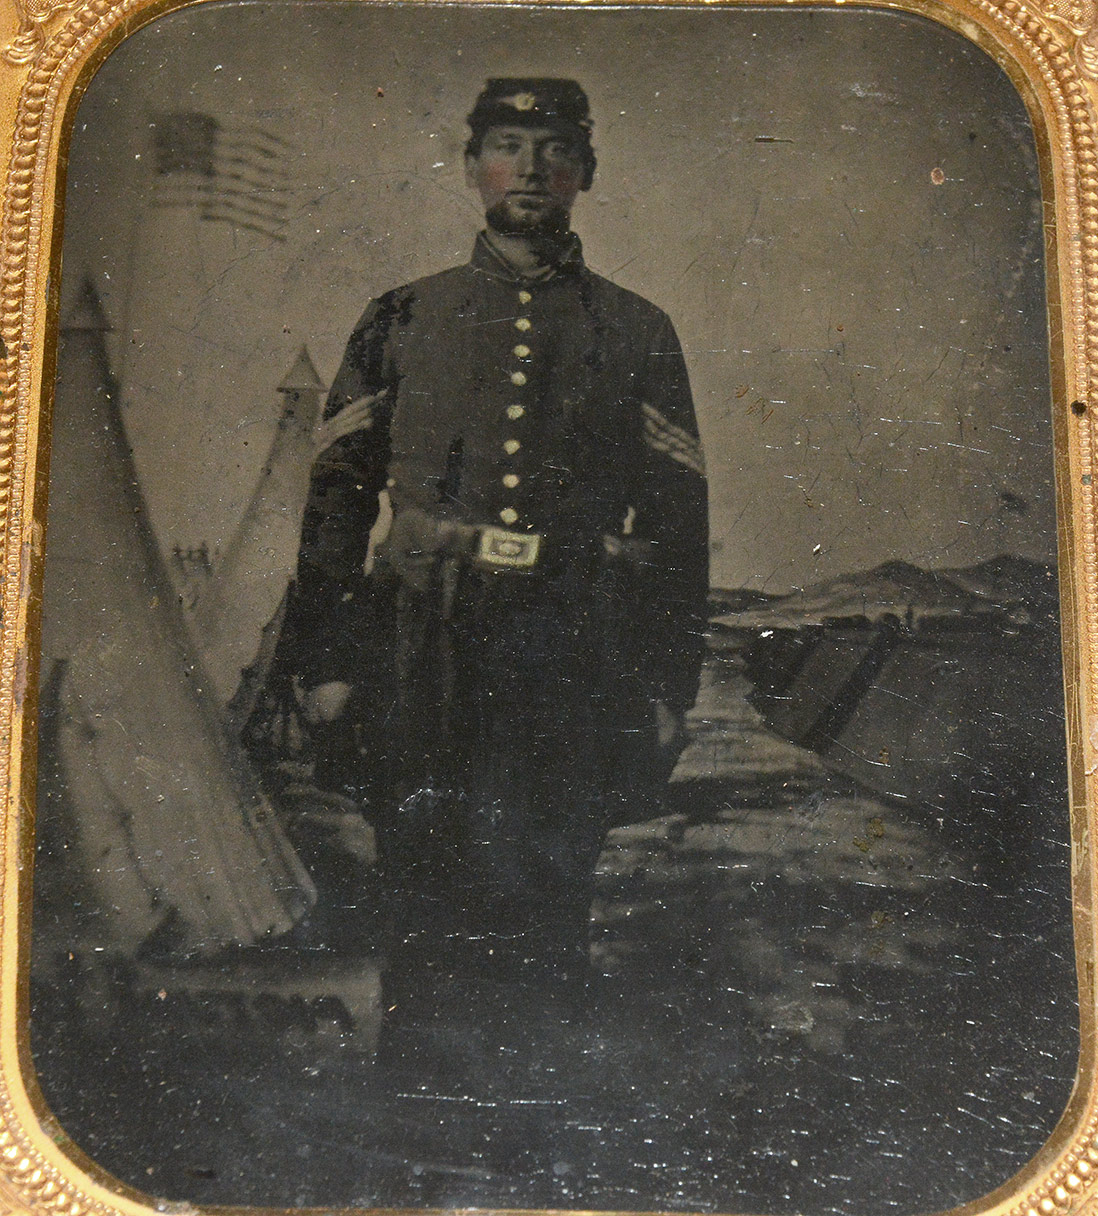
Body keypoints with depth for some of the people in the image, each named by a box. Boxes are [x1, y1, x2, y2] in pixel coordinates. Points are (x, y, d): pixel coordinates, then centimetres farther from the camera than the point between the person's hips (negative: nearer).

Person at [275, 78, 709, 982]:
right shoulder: (402, 320, 10)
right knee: (427, 917, 7)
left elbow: (679, 517, 8)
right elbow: (337, 494, 9)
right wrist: (327, 661, 2)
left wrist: (668, 688, 2)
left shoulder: (639, 334, 9)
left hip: (574, 666, 0)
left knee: (545, 924, 5)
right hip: (426, 662, 1)